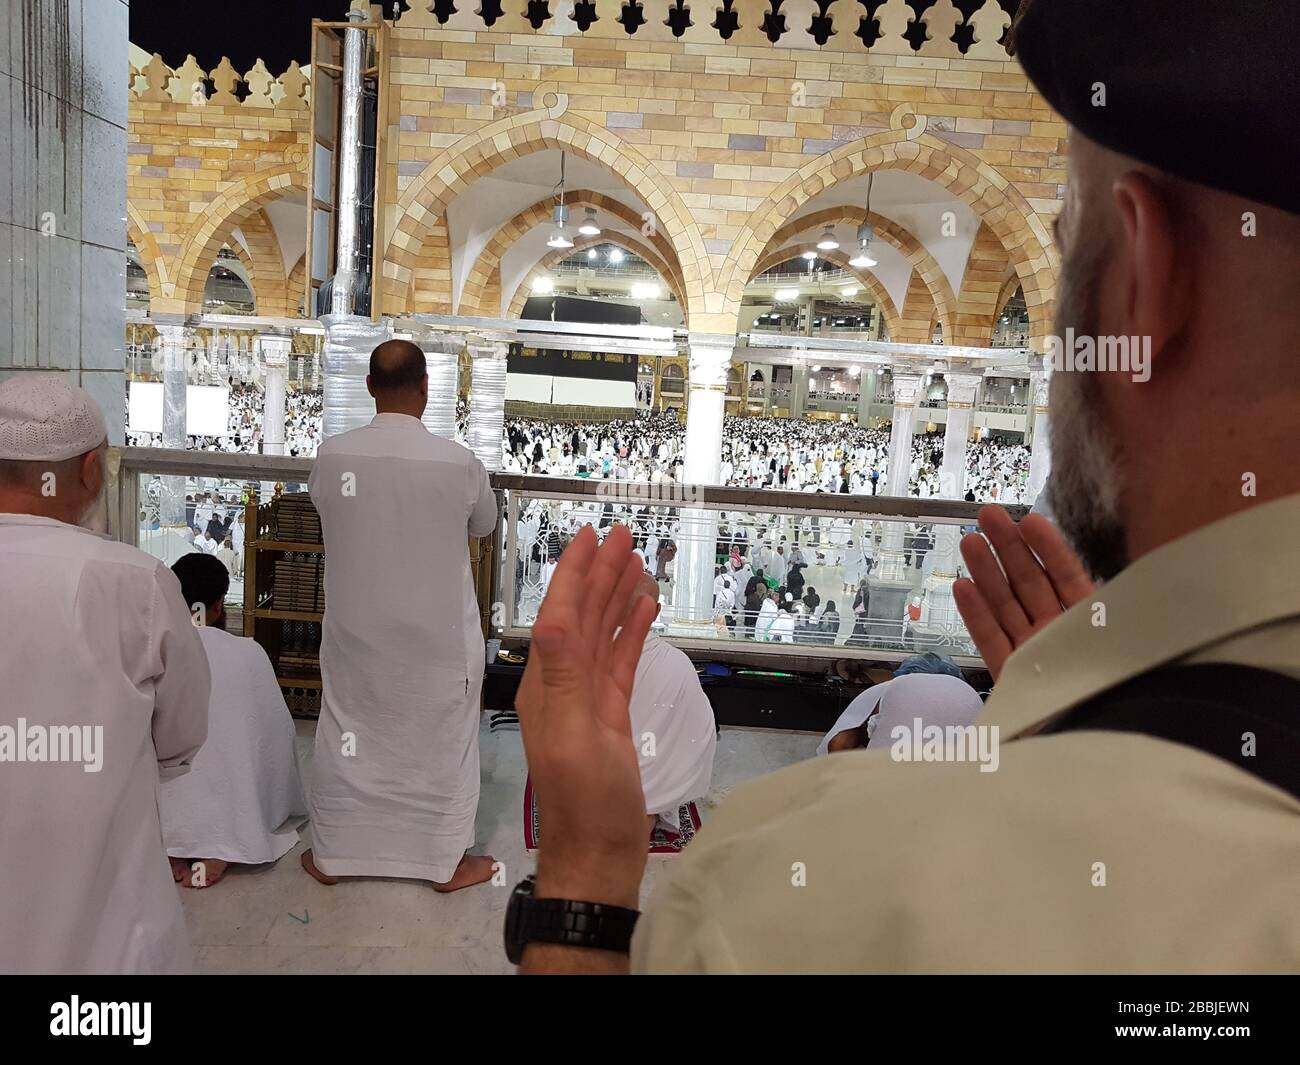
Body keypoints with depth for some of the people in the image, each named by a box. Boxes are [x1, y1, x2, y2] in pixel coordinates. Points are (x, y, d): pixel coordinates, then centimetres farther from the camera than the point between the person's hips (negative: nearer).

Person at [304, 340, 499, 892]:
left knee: (346, 734, 19)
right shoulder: (457, 462, -17)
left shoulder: (331, 455, -11)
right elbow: (484, 525, 2)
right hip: (437, 633, -2)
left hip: (356, 629, 3)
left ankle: (331, 855, 34)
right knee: (443, 740, 13)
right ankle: (446, 861, 27)